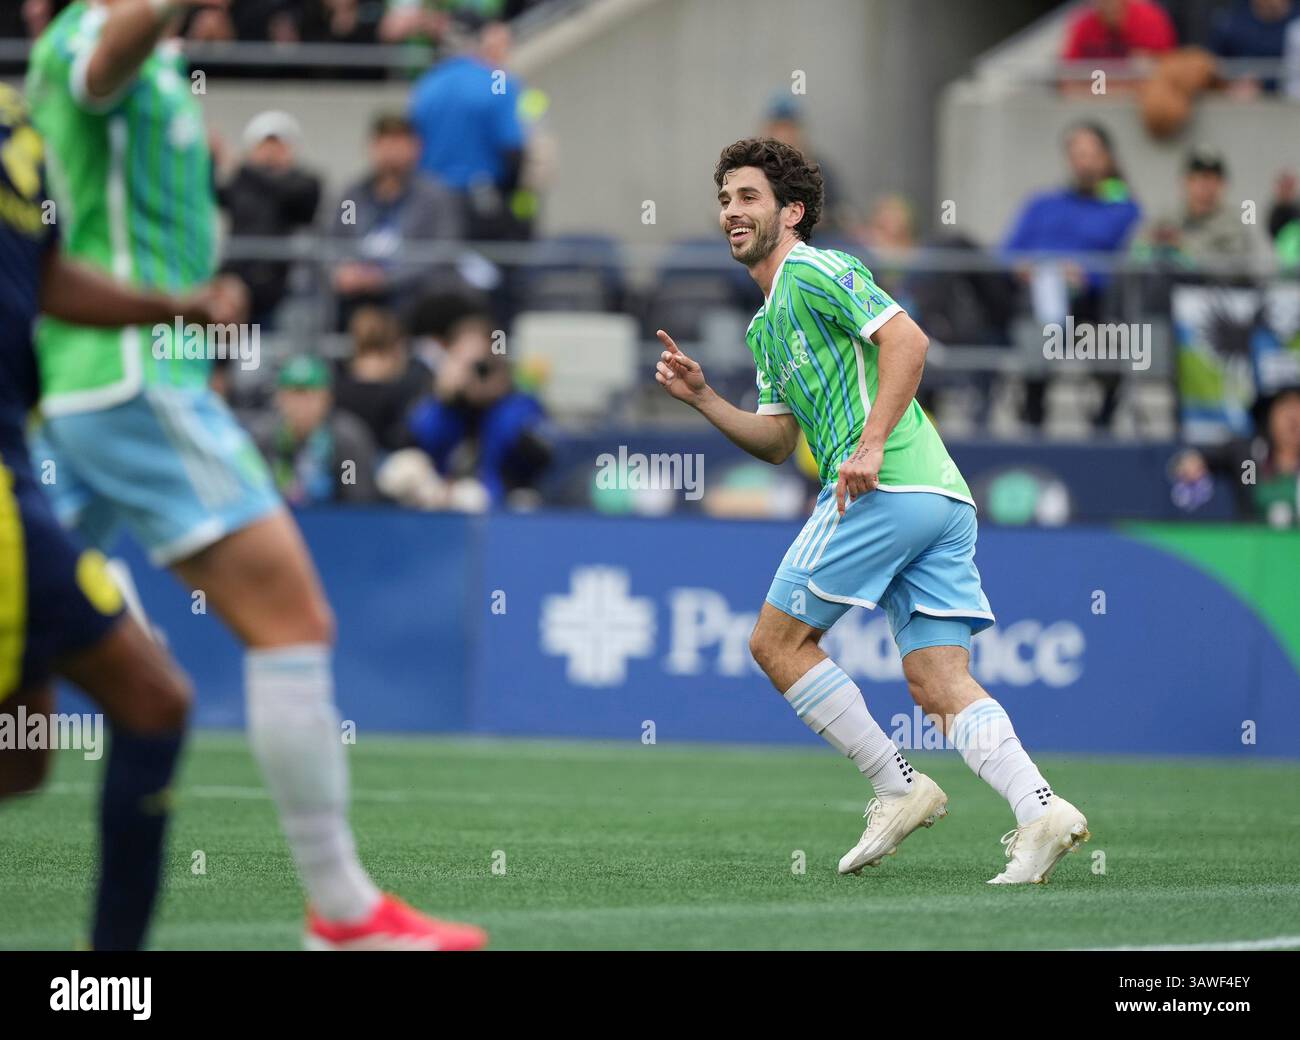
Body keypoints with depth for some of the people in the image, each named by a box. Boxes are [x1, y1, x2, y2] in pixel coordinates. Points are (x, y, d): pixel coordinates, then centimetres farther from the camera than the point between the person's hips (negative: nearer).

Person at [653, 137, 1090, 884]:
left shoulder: (814, 271, -1)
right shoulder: (768, 323, 28)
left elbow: (906, 339, -14)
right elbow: (777, 442, 29)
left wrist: (872, 444, -20)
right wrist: (702, 397, 17)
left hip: (884, 489, -9)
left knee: (778, 641, 1)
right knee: (941, 686, 0)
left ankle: (898, 787, -2)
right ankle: (1041, 810, -19)